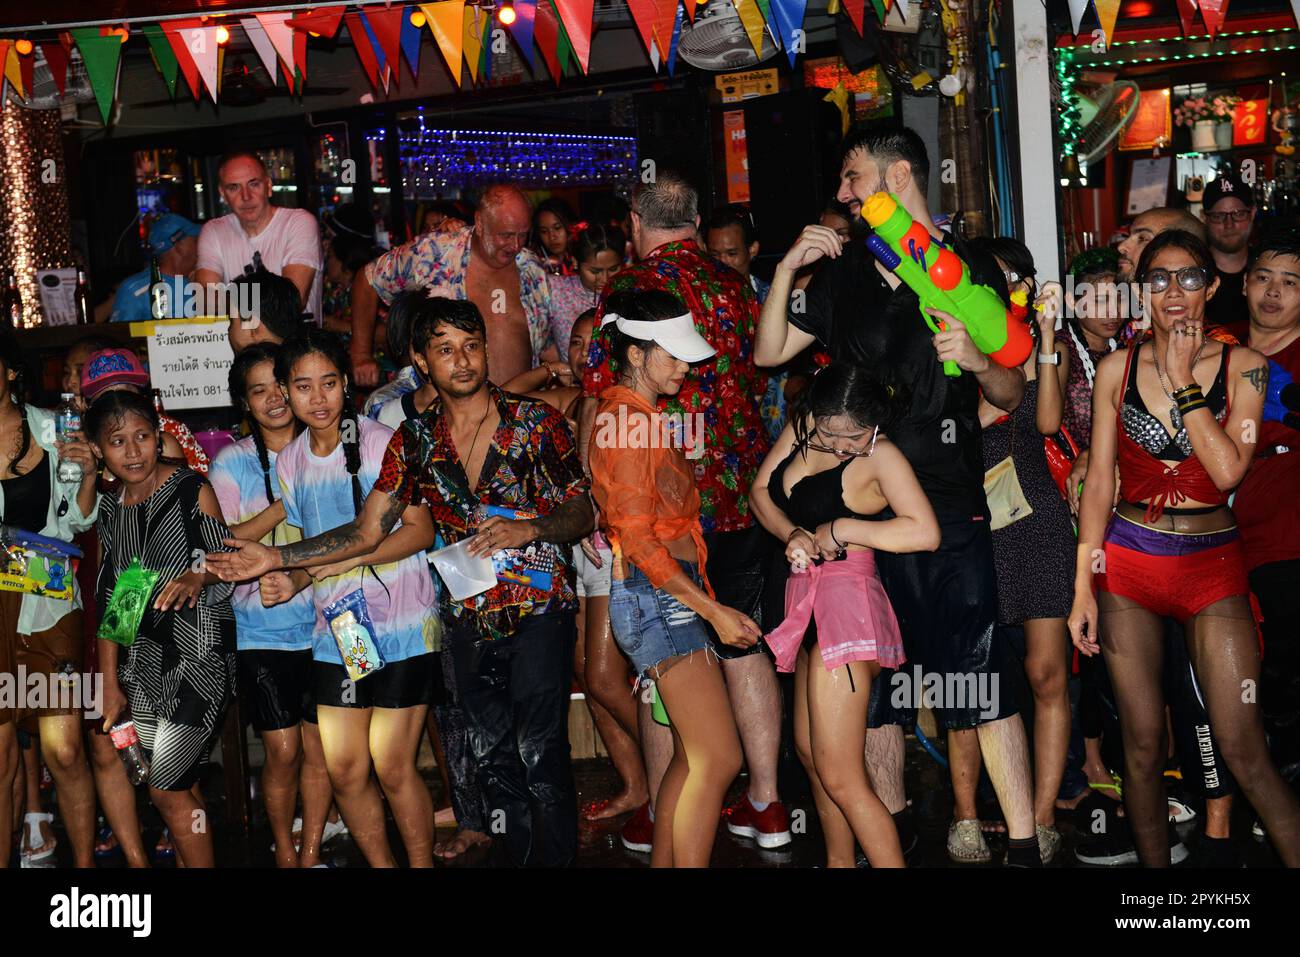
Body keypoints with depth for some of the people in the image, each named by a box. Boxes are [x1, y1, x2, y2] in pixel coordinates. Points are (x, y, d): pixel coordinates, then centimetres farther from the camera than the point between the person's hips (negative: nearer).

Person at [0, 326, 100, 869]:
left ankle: (84, 862, 13)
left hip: (49, 604, 0)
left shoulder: (51, 430, 3)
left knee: (64, 750, -1)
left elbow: (78, 520, 11)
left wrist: (89, 474, -7)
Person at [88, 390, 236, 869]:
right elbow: (110, 600, 10)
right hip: (144, 657, 5)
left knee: (168, 789, -6)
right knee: (181, 789, 10)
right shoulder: (110, 508, 8)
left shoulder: (192, 489, -8)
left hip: (199, 652, -5)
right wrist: (110, 684, 8)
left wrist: (197, 576, -31)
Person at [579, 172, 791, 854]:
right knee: (744, 646, 13)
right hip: (743, 493, 5)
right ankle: (766, 804, 20)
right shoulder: (736, 287, 7)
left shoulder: (628, 290, -9)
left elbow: (600, 400, -11)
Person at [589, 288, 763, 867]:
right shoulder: (631, 420, -14)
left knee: (692, 755, 13)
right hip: (657, 595, -10)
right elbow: (638, 538, -18)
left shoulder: (628, 414, 16)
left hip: (668, 595, 10)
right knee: (719, 759, -12)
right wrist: (713, 610, -17)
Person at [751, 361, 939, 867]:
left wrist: (840, 529, -18)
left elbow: (925, 532, -26)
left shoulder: (880, 456, -15)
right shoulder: (800, 430, 5)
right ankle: (839, 862, 34)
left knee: (839, 778, -9)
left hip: (846, 603, -9)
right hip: (808, 602, 9)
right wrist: (793, 533, -9)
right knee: (810, 750, 19)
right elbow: (760, 490, 11)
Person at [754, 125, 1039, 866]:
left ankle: (1024, 843, -1)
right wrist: (786, 269, -1)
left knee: (977, 678, -7)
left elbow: (1013, 395, 4)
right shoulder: (843, 270, 13)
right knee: (872, 676, 10)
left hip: (950, 497, -4)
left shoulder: (971, 267, 3)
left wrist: (978, 360, -16)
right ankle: (893, 827, 24)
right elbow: (769, 353, 10)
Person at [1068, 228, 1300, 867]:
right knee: (1142, 747, 5)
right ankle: (1153, 866, 19)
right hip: (1127, 562, 1)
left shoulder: (1242, 367, 0)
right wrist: (1083, 586, 0)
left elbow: (1228, 469, -14)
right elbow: (1099, 481, 4)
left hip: (1212, 562, -1)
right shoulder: (1117, 368, 4)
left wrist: (1183, 381, -12)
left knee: (1244, 751, -8)